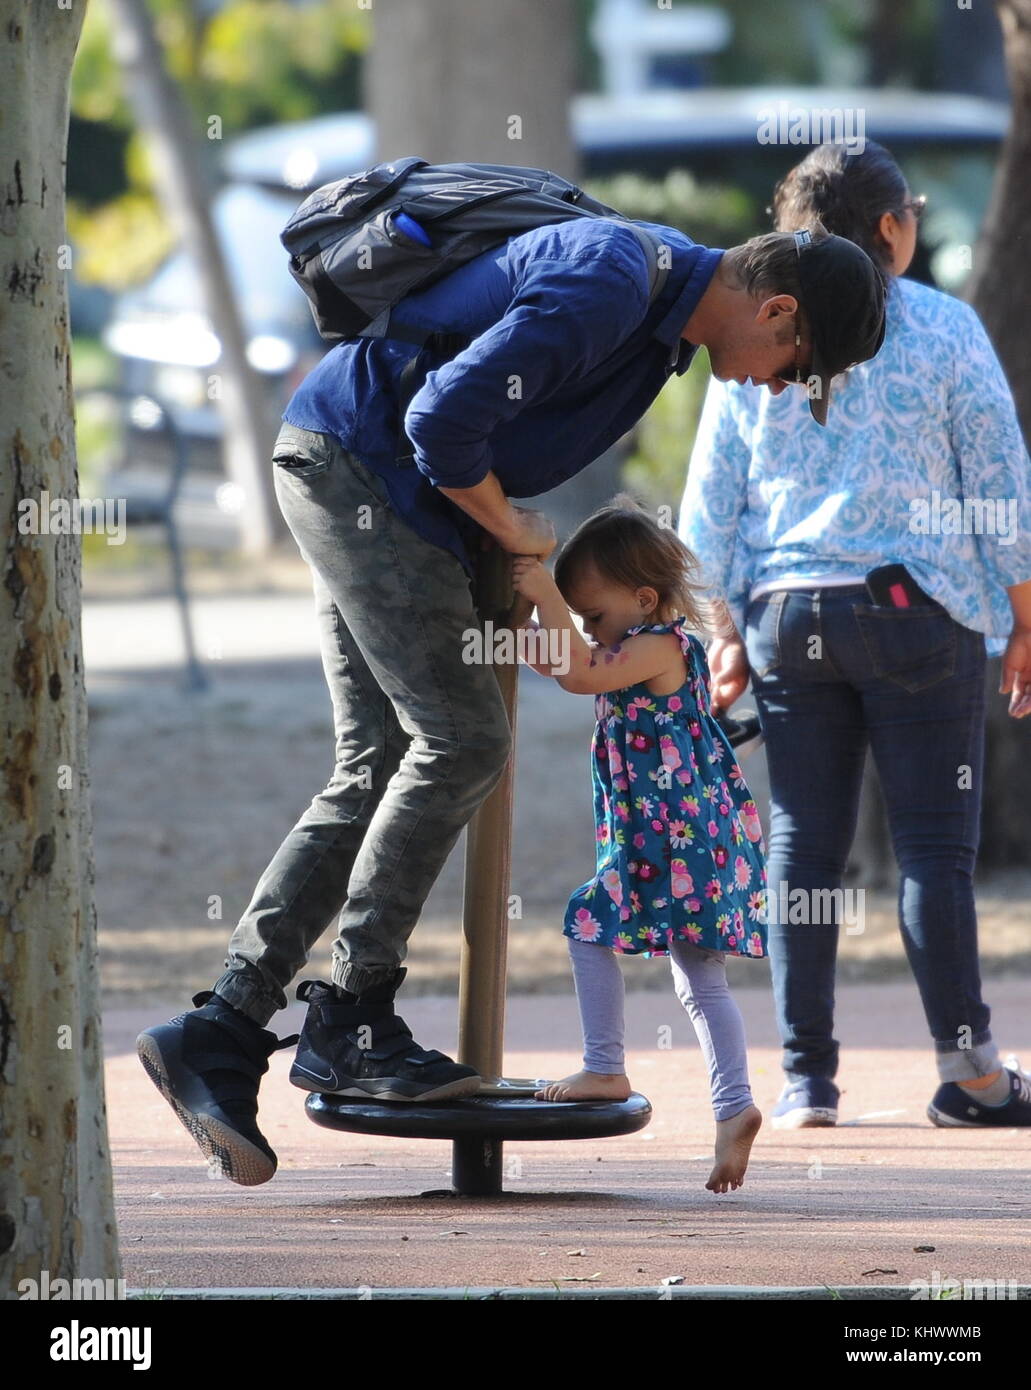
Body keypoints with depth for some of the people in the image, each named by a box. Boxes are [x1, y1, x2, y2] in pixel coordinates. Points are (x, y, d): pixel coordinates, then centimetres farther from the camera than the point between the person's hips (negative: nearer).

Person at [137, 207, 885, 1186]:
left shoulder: (662, 302, 11)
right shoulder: (609, 289, -22)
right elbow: (445, 418, -26)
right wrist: (508, 528, -10)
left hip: (352, 483, 10)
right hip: (353, 459, -10)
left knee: (377, 774, 4)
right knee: (462, 741, -10)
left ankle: (217, 1036, 1)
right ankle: (350, 1021, -4)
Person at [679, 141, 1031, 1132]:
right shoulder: (942, 328, -1)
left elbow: (710, 502, 10)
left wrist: (726, 633, 16)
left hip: (786, 613, 3)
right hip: (915, 605, -3)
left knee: (802, 844, 5)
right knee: (934, 840, -2)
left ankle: (807, 1078, 3)